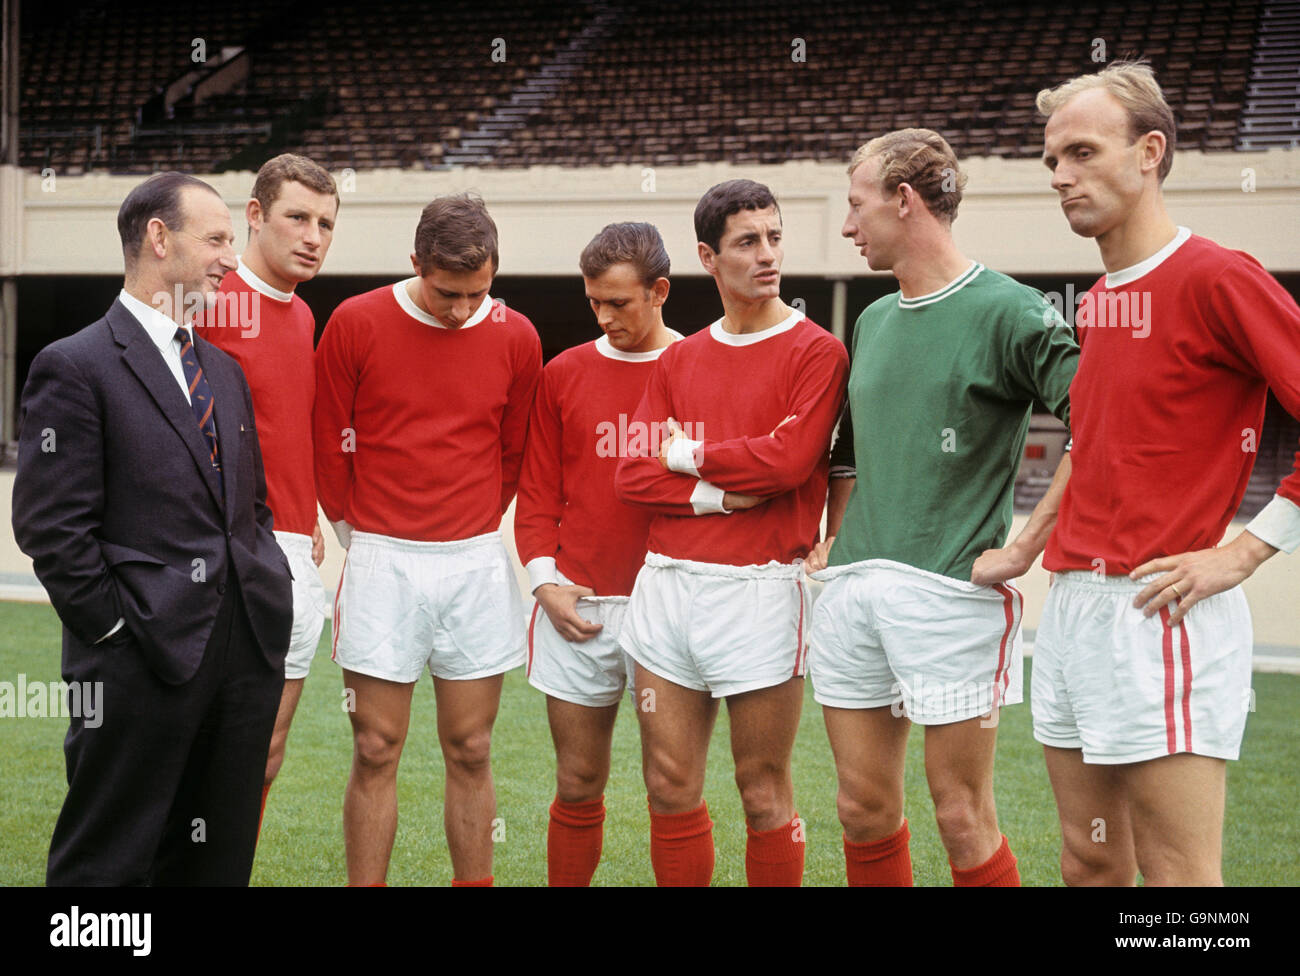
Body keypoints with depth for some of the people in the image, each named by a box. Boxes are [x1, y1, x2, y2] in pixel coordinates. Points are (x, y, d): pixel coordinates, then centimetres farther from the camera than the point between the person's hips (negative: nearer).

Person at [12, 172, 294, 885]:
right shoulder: (75, 367, -6)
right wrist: (118, 632, -12)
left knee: (219, 859, 13)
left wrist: (269, 598, 10)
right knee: (108, 863, 1)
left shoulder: (224, 371, 18)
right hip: (142, 663, -7)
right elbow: (51, 528, -11)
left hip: (246, 657, 7)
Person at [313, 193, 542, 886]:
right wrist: (359, 535, 11)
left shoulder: (515, 337, 1)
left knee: (470, 752, 7)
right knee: (375, 752, 1)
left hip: (476, 564, 2)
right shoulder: (356, 323, -5)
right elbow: (330, 445, 4)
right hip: (381, 562, -2)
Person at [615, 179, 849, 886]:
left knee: (763, 794, 2)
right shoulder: (677, 361, 14)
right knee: (670, 788, 8)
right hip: (666, 583, 5)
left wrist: (689, 455, -2)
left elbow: (790, 457, -15)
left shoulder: (814, 351, -1)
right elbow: (634, 471, 5)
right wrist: (717, 495, -10)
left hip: (758, 587, -5)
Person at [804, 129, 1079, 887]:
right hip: (853, 589, 7)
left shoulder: (1007, 311, -6)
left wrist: (1026, 540, -15)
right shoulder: (873, 321, 17)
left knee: (962, 816, -2)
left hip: (952, 590, -7)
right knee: (864, 809, 11)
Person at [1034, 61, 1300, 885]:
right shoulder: (1096, 302, 15)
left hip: (1162, 612, -8)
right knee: (1090, 862, 14)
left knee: (1178, 876, -4)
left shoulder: (1216, 278, -10)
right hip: (1072, 604, 8)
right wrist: (1046, 541, 15)